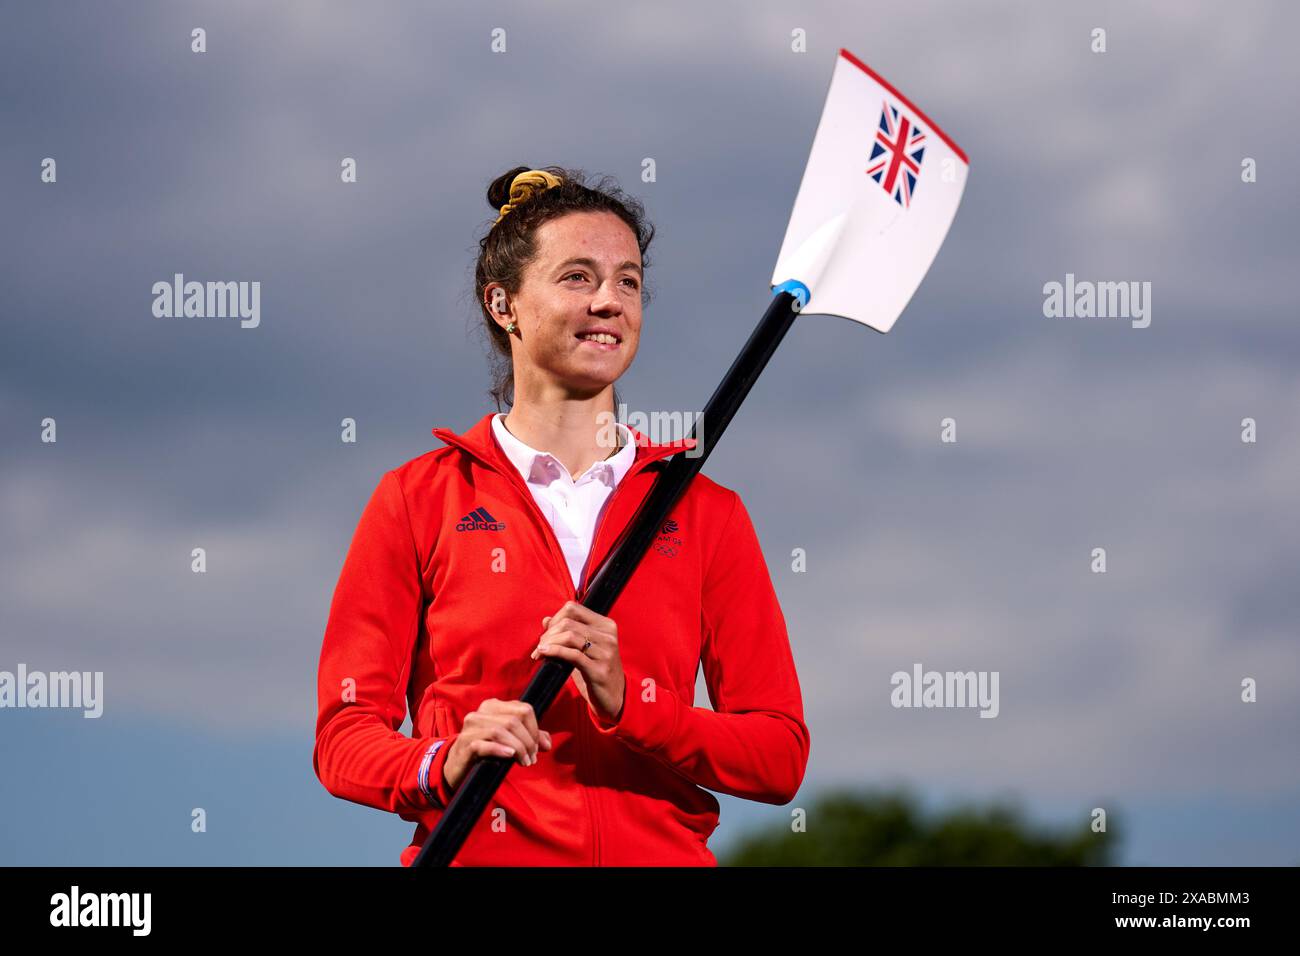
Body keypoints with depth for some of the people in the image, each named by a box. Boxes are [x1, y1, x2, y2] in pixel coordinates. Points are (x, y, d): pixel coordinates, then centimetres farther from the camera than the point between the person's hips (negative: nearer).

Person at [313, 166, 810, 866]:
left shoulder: (707, 512, 9)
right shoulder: (418, 499, 5)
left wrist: (627, 703, -11)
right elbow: (344, 738, 1)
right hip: (474, 857, -1)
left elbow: (781, 756, 4)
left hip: (663, 854, 1)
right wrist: (442, 767, -18)